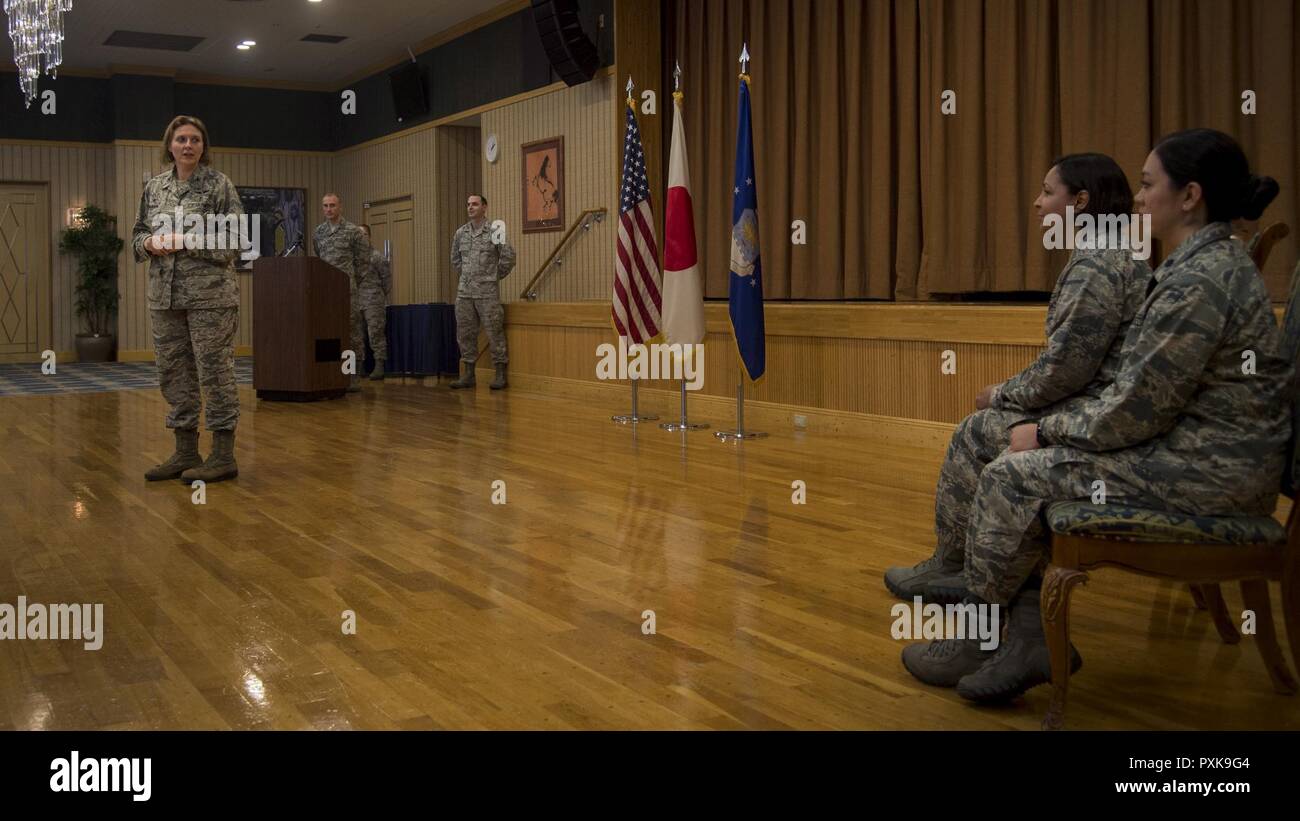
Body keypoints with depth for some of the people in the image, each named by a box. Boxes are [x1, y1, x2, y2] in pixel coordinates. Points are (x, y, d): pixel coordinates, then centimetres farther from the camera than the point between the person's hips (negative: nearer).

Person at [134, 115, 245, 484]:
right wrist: (150, 243, -5)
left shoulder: (219, 184, -3)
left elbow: (234, 240, -8)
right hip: (165, 296, 6)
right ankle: (185, 452, 19)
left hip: (210, 295, -6)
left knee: (215, 371, -3)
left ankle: (223, 456, 4)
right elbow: (137, 234, 17)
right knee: (173, 373, 9)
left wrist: (186, 242, -17)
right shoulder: (154, 187, 12)